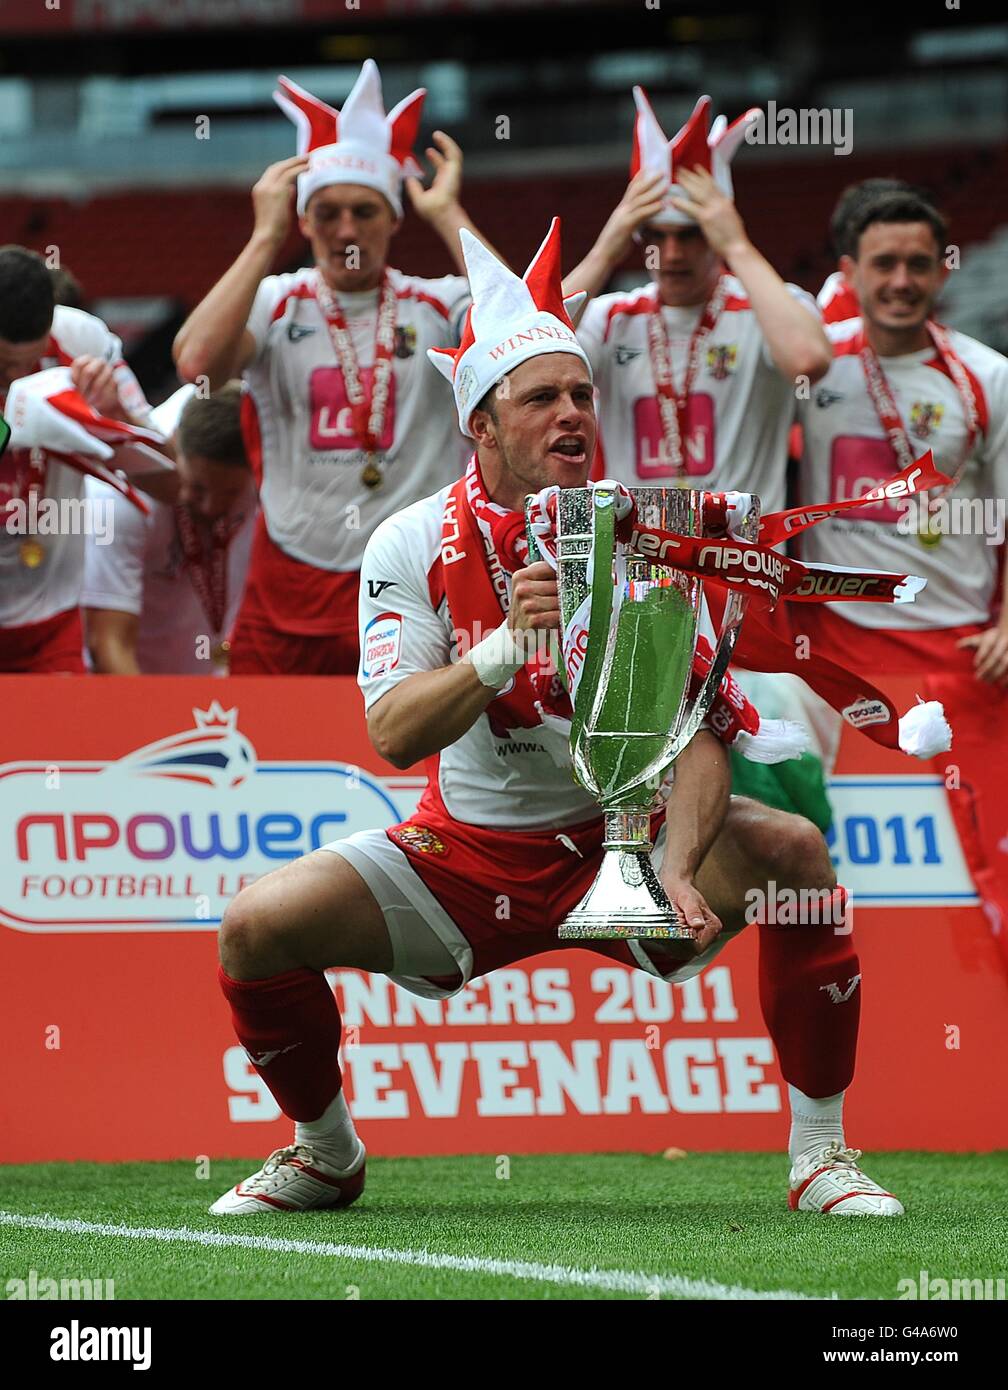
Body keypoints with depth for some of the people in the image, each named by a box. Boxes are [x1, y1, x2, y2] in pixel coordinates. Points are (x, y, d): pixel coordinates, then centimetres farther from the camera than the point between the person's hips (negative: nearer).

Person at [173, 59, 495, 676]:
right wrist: (265, 238, -10)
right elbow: (197, 363, -16)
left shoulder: (436, 307, 4)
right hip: (289, 593, 1)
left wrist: (449, 216, -9)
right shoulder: (276, 304, 4)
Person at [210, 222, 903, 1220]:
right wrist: (503, 648, -38)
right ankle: (326, 1153, 11)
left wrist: (676, 872, -36)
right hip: (468, 855, 1)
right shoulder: (412, 546, -9)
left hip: (626, 838, -1)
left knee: (794, 852, -27)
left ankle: (820, 1153, -15)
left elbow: (696, 730, -18)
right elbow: (395, 734, -20)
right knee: (258, 927, -18)